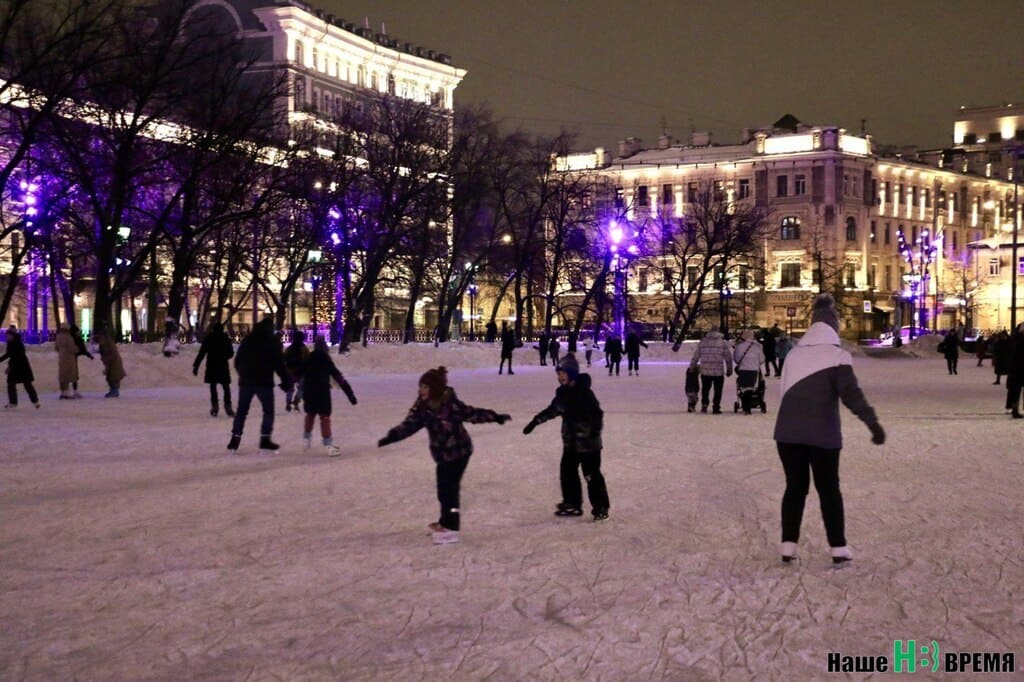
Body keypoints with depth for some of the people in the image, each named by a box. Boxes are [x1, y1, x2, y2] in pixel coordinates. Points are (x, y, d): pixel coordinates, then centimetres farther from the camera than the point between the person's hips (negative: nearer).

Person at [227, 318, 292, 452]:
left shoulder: (246, 340, 10)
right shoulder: (272, 342, -4)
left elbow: (237, 361, 14)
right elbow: (279, 364, -7)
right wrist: (286, 380, -1)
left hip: (246, 381, 4)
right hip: (264, 382, -4)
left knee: (241, 411, 11)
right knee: (268, 411, 5)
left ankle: (235, 439, 6)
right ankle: (265, 439, -4)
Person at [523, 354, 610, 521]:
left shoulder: (584, 392, -18)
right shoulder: (562, 393, 7)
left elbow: (597, 412, -20)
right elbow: (553, 410, 20)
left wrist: (595, 429, -30)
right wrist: (535, 421, 21)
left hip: (588, 441, -8)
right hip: (570, 440, 8)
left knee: (592, 475, -4)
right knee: (567, 471, 13)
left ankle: (600, 507, 6)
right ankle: (572, 504, 25)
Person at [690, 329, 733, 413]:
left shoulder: (702, 342, 6)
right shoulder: (723, 343, 1)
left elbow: (695, 356, 9)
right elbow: (728, 358, 3)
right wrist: (729, 370, 11)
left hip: (705, 372, 2)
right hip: (718, 372, -2)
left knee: (705, 389, 17)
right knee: (718, 390, 9)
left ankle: (704, 404, 5)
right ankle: (716, 407, 8)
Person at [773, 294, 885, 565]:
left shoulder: (793, 354, 9)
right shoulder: (837, 356, -6)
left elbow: (787, 391, 12)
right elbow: (851, 393, -17)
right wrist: (872, 422, -20)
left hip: (788, 431, 4)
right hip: (822, 433, -4)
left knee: (795, 486, 11)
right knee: (828, 488, 7)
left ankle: (788, 546, 6)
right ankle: (838, 548, 8)